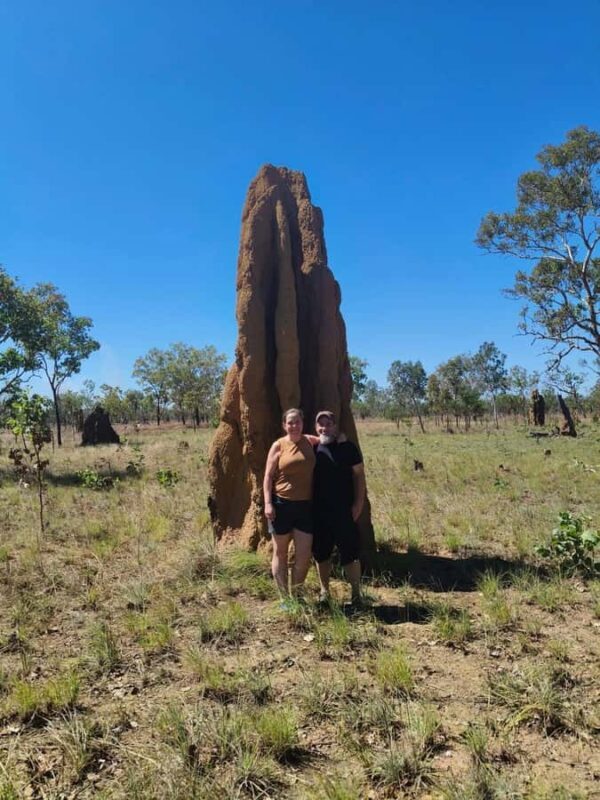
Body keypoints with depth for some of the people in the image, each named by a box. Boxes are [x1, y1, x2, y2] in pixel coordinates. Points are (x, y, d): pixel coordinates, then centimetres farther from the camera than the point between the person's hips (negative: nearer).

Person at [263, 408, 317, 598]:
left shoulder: (310, 442, 6)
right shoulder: (279, 446, -3)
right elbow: (268, 476, -4)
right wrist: (268, 503, -12)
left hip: (305, 505, 3)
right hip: (281, 504, -2)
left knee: (304, 555, 2)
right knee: (280, 553, 9)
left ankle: (295, 595, 22)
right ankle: (284, 597, 22)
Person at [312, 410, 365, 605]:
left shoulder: (348, 448, -3)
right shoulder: (313, 449, 7)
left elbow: (359, 475, -2)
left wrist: (358, 503, -9)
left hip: (344, 510, -4)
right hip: (319, 511, 4)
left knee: (349, 553, -1)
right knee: (321, 553, 11)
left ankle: (356, 593, 13)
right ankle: (324, 592, 26)